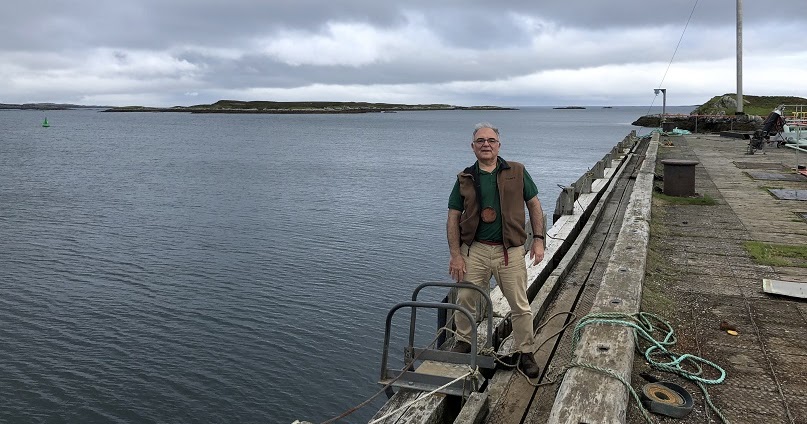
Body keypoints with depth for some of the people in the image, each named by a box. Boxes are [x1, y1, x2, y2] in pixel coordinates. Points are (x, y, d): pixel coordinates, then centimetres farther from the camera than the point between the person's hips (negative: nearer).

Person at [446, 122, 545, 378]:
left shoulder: (517, 173, 3)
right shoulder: (465, 179, 4)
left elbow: (534, 205, 8)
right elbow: (453, 218, 4)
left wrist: (539, 239, -1)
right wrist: (455, 255, -3)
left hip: (510, 251, -1)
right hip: (474, 250, 1)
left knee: (520, 306, 6)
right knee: (465, 301, 7)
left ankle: (526, 353, 22)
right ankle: (463, 343, 30)